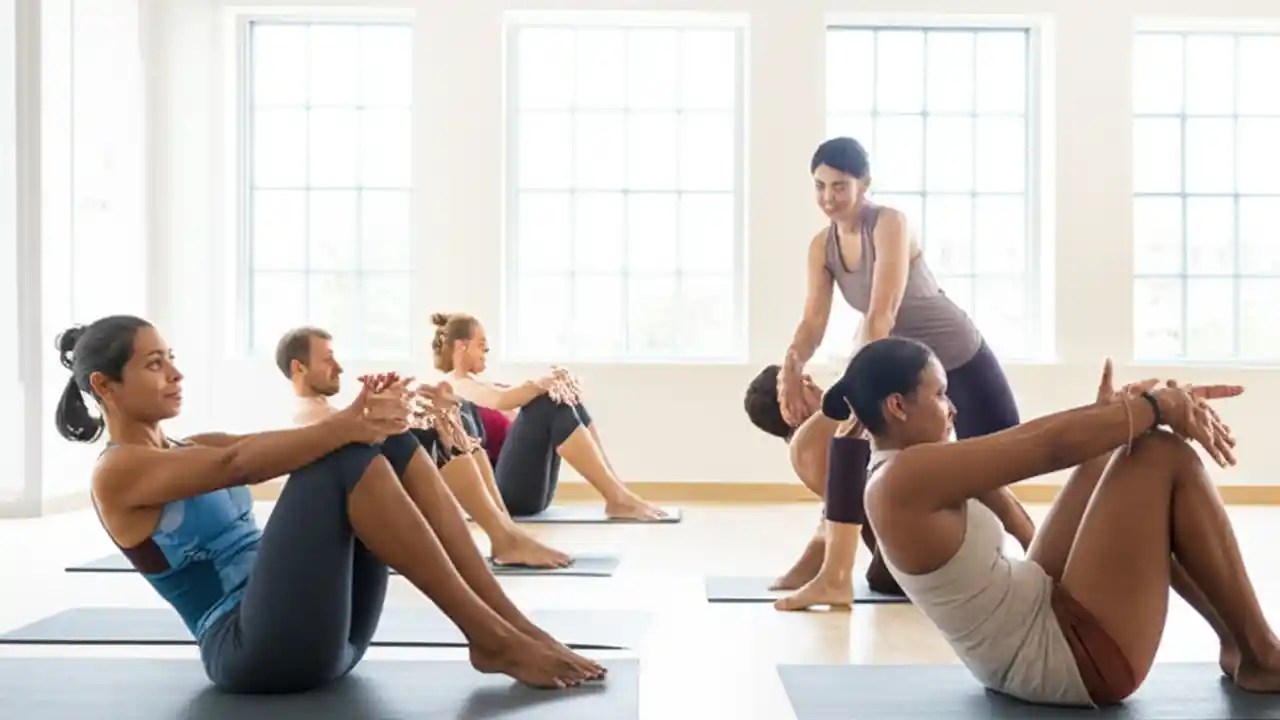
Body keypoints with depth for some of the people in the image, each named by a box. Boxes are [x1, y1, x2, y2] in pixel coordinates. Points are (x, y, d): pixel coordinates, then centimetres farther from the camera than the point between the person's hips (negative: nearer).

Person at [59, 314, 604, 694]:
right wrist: (343, 427, -36)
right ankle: (493, 641, -24)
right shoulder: (117, 472, -3)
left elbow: (264, 451, 6)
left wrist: (362, 417, -15)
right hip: (255, 648, -8)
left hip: (325, 635, 8)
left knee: (390, 444, -8)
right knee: (350, 456, -24)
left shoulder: (193, 448, 23)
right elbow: (235, 465, -22)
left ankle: (509, 621, -13)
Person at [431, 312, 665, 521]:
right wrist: (540, 385, -31)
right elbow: (501, 401, -21)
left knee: (566, 402, 2)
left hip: (528, 491, 9)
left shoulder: (474, 385, 29)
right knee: (550, 405, -23)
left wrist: (542, 387, -6)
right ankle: (617, 498, -25)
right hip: (507, 492, -9)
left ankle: (616, 493, -10)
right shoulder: (453, 386, 0)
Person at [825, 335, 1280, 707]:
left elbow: (1030, 439, 6)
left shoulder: (898, 477, 7)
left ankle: (1234, 639, 22)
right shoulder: (910, 475, -23)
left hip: (1041, 621, 10)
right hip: (1074, 660, -10)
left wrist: (1116, 407, -2)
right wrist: (1158, 405, -8)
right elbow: (1053, 445, -20)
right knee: (1165, 455, -8)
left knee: (1107, 452, 15)